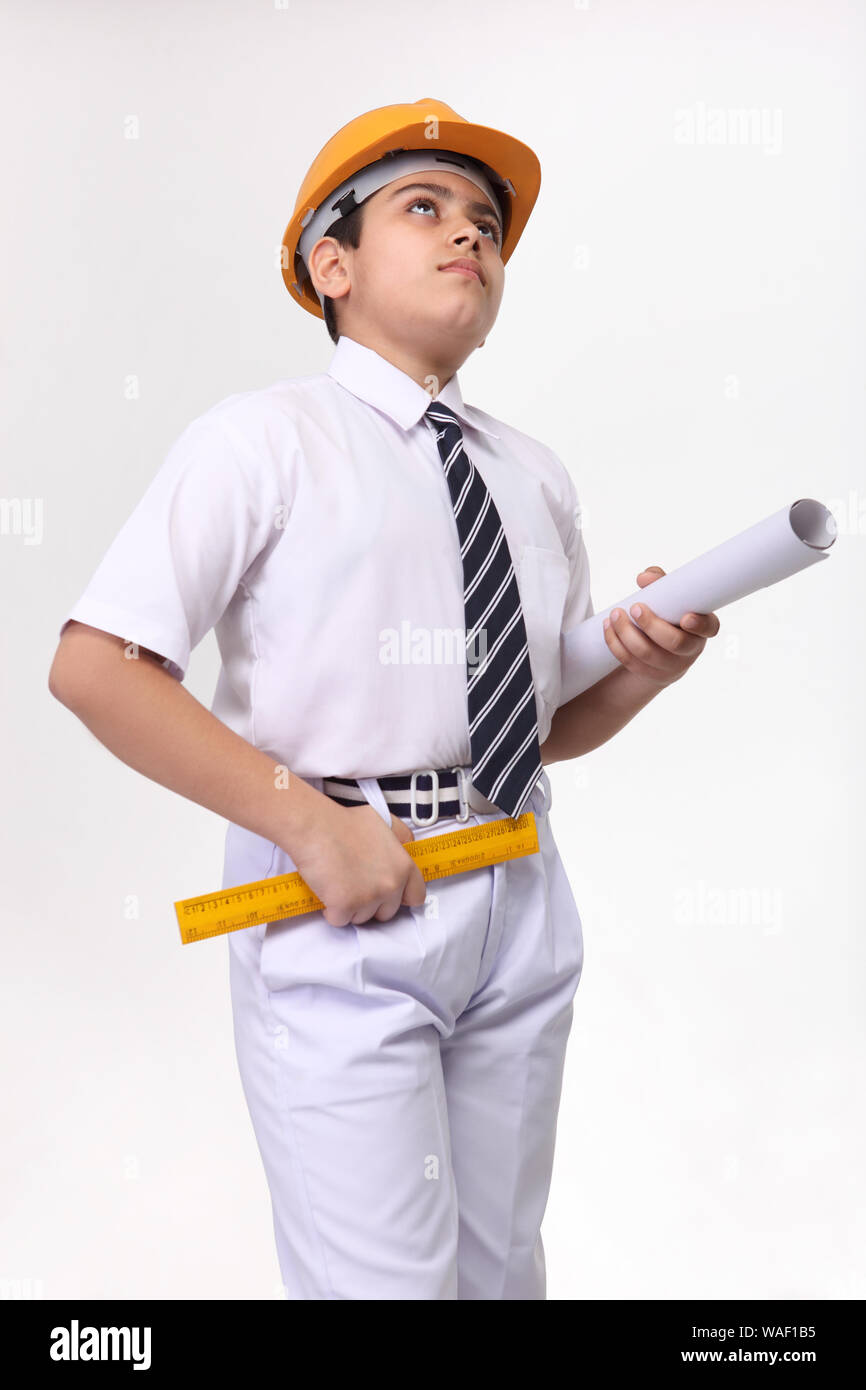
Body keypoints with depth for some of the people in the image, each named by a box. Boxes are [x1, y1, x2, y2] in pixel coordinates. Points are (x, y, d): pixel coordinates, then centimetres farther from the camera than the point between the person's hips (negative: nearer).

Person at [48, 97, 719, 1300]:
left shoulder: (537, 476, 12)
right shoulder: (262, 442, -6)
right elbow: (93, 669, -14)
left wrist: (637, 676, -6)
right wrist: (315, 821, -19)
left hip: (521, 900, 6)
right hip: (341, 902, -5)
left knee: (502, 1263, 19)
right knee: (386, 1278, 0)